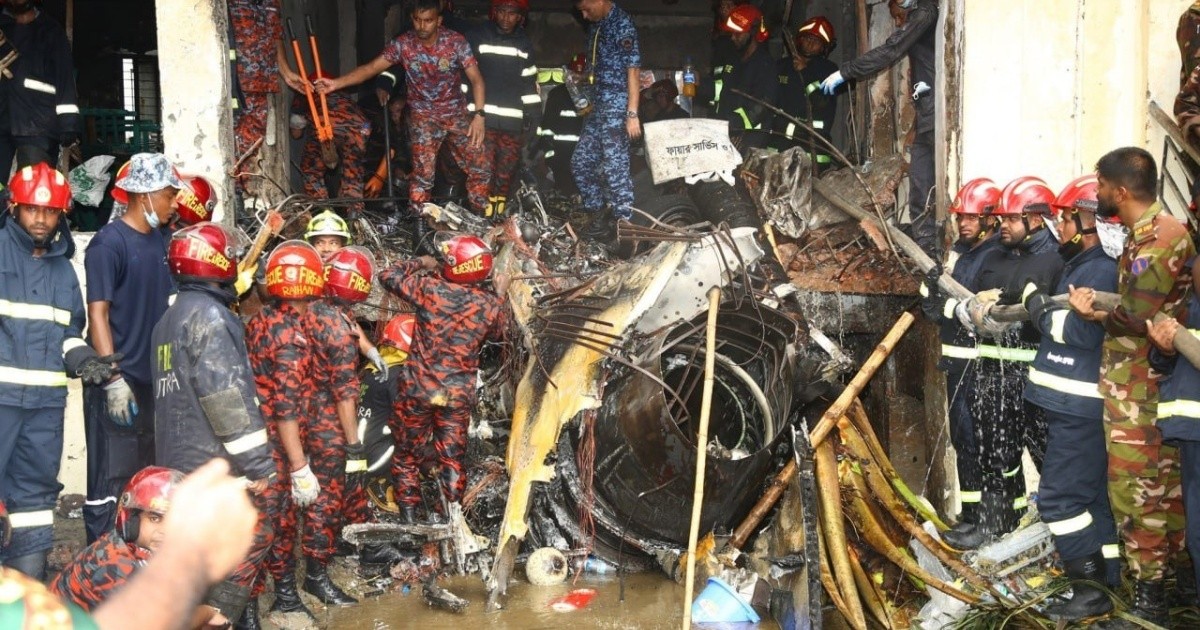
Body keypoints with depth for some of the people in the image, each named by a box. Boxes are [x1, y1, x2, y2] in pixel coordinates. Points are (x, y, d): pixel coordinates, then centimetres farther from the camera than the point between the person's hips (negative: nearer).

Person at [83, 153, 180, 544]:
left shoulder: (162, 240, 9)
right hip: (118, 382, -8)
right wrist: (113, 379, -20)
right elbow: (97, 313, -15)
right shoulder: (109, 243, -12)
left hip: (154, 379, 8)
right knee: (112, 480, -3)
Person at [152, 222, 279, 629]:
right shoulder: (209, 314, -12)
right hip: (220, 467, -10)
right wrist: (258, 466, -18)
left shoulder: (169, 318, 18)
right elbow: (226, 396, -20)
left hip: (179, 463, 10)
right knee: (247, 549, -4)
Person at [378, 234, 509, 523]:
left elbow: (388, 276, -2)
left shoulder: (430, 288, -16)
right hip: (459, 394, 1)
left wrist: (420, 263, 10)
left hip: (418, 388, -1)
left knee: (409, 453, 16)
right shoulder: (491, 305, -10)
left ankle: (409, 512, 19)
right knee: (452, 456, 15)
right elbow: (500, 332, 11)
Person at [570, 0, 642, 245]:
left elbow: (633, 70, -16)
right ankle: (597, 215, 22)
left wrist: (632, 114, -20)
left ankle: (623, 224, 2)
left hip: (617, 105, -9)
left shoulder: (622, 23, -12)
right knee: (581, 162, 12)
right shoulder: (596, 26, 13)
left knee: (614, 166, -7)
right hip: (599, 105, 9)